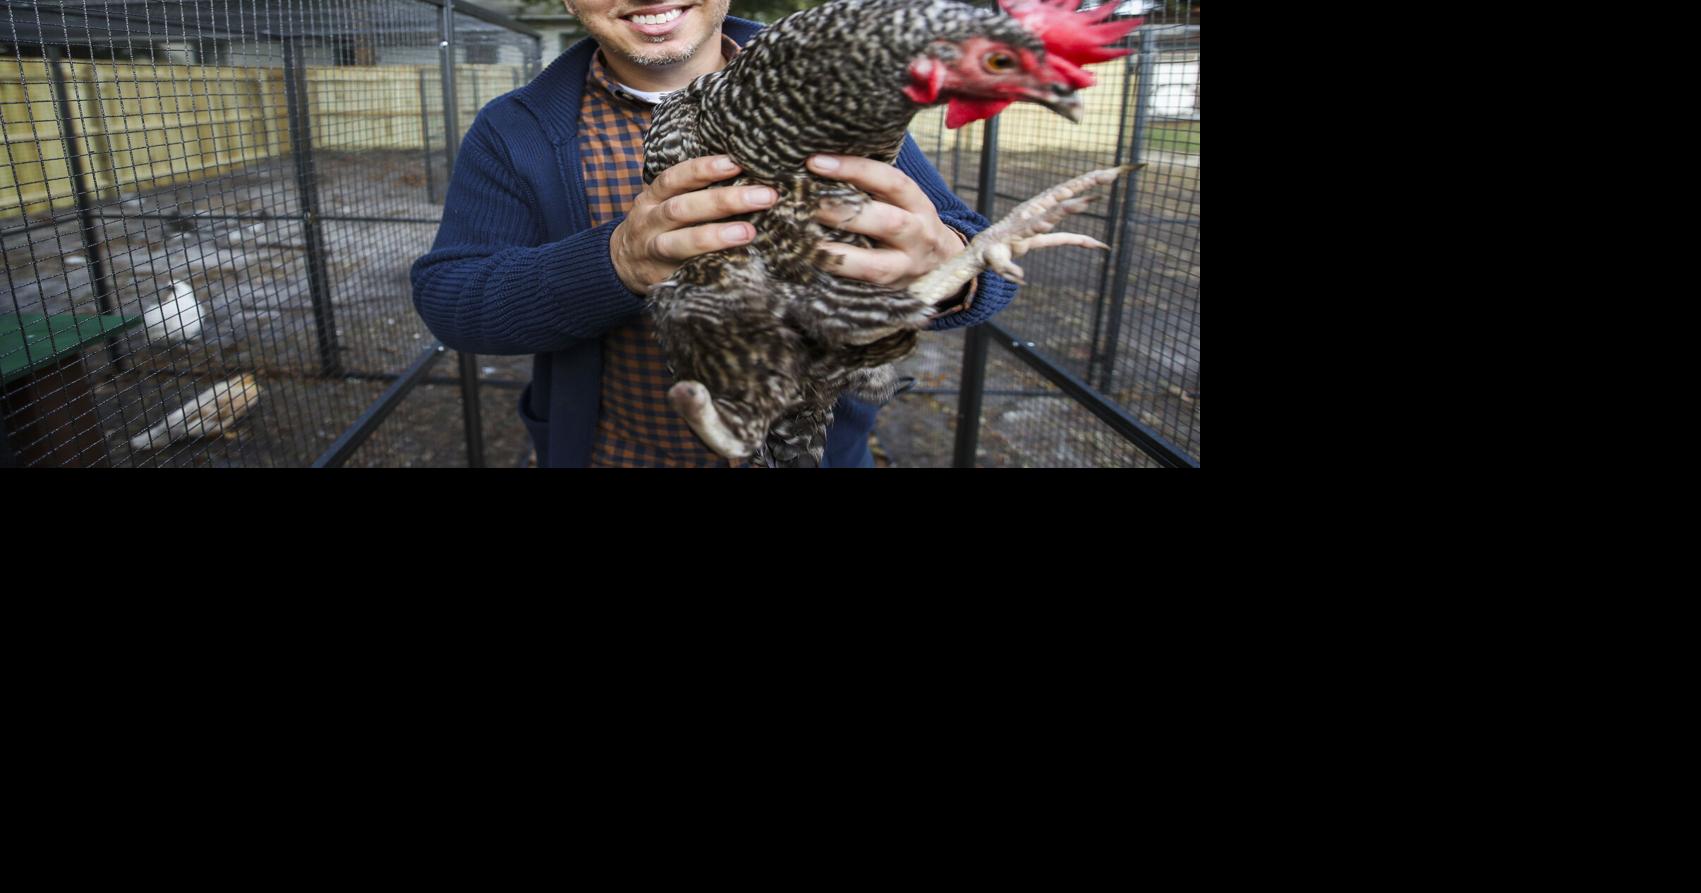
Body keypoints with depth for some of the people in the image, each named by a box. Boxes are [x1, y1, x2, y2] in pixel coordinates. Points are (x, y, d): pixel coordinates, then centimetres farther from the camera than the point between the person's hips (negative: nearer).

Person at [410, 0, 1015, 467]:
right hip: (610, 450, 0)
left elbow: (991, 264, -11)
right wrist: (618, 260, -34)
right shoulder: (513, 132, -6)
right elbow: (445, 298, -14)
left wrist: (944, 265, -38)